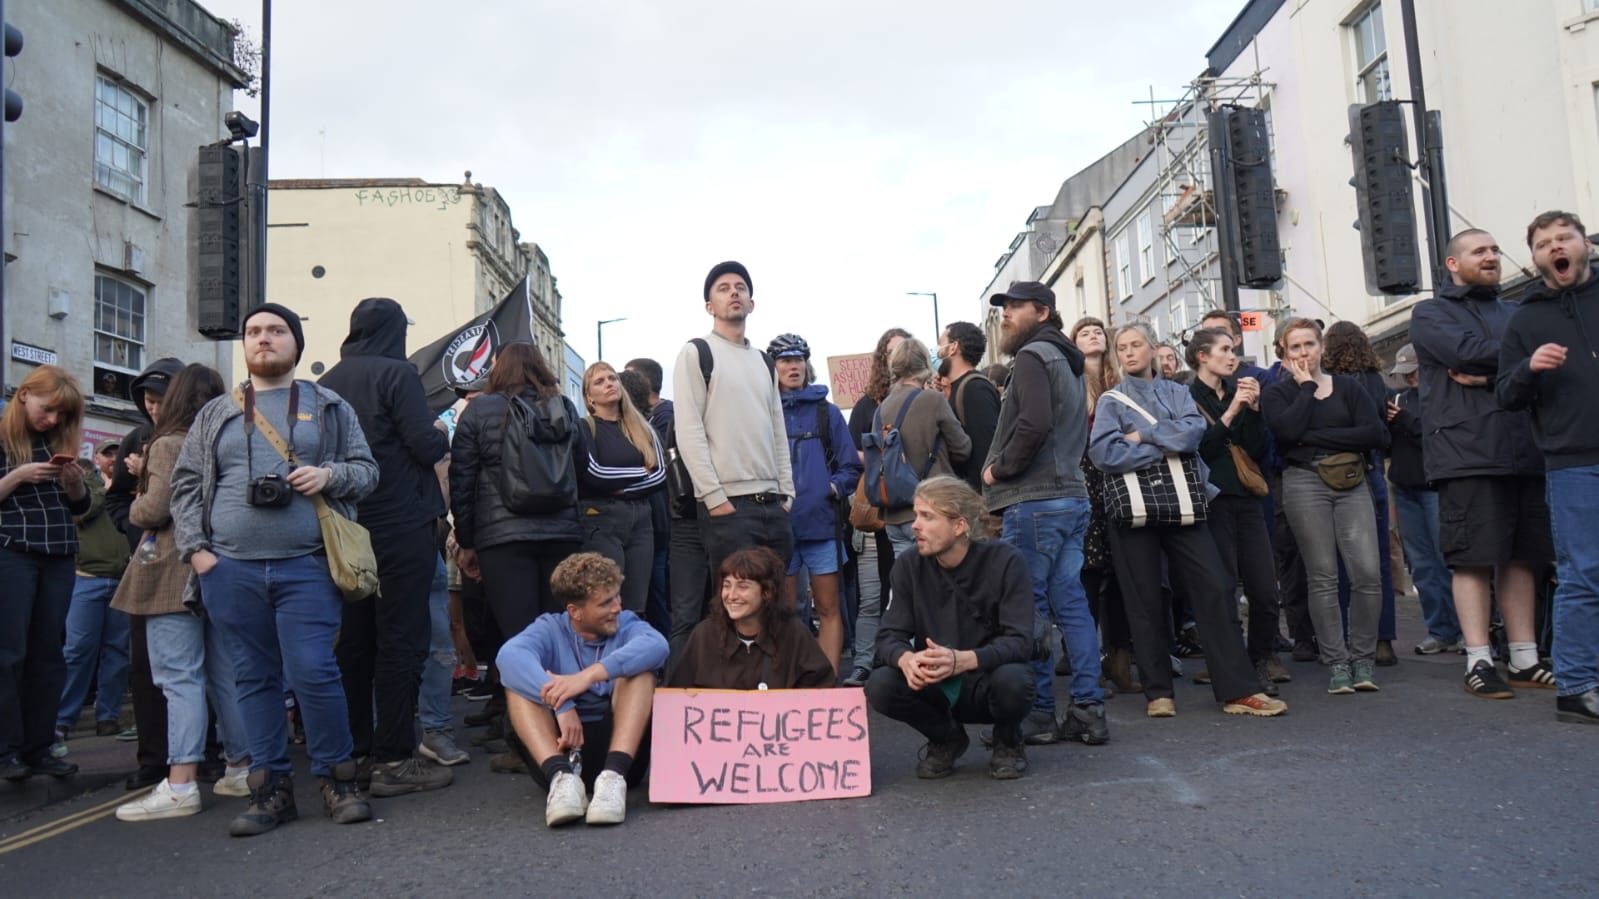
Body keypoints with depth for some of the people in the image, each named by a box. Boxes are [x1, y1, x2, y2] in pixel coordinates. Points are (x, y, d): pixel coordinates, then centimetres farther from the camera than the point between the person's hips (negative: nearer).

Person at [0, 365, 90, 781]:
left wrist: (76, 481, -4)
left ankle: (38, 747, 11)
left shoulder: (60, 442, 12)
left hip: (60, 558, 5)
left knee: (48, 655, 5)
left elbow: (80, 505, 15)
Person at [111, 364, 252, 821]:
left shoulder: (167, 444, -6)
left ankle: (181, 784, -10)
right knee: (226, 674, 12)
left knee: (180, 678, -8)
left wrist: (134, 508, 7)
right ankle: (241, 768, 18)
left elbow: (155, 508, -12)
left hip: (175, 570, -6)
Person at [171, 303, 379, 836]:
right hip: (230, 571, 3)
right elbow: (186, 485, 15)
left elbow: (367, 469, 11)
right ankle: (271, 788, 16)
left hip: (307, 567, -3)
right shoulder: (215, 415, 17)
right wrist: (195, 550, 3)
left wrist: (330, 476, -10)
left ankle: (337, 778, 6)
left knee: (313, 672, -10)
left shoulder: (330, 408, 13)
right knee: (254, 679, 7)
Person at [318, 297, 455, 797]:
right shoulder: (396, 373, -9)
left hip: (347, 526, 7)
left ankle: (355, 751, 20)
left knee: (354, 639, 12)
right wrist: (443, 434, 5)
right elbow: (426, 446, -15)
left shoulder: (327, 383, 10)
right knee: (401, 639, -3)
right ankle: (393, 759, -2)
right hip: (401, 524, -7)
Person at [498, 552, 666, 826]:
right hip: (560, 745, 0)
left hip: (617, 743, 0)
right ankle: (561, 775, -36)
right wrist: (561, 706, -33)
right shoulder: (550, 629, 5)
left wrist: (589, 675, -33)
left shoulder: (626, 624, 6)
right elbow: (510, 655, -20)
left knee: (637, 668, -16)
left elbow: (657, 646, -21)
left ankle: (614, 775, -35)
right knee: (518, 677, -15)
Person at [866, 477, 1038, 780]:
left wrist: (963, 661, -40)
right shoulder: (908, 566, -6)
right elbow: (889, 635, -8)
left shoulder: (1005, 561, -15)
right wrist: (906, 659, -34)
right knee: (880, 686, -26)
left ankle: (1008, 742, 1)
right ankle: (947, 739, 5)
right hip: (936, 687, 3)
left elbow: (1020, 641, -21)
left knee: (1012, 681, -36)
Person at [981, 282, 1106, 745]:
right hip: (1070, 495, 9)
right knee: (1071, 602, 8)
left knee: (1028, 607, -3)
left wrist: (999, 468, -10)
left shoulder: (1033, 356, -8)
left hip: (1034, 500, -9)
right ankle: (1088, 709, 9)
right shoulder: (1067, 360, 20)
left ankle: (1038, 713, 2)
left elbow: (1033, 424, -23)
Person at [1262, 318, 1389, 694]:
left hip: (1350, 483, 2)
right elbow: (1289, 429, -14)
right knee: (1323, 577, -3)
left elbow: (1375, 434, -2)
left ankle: (1363, 658, 6)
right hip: (1304, 484, -2)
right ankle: (1336, 663, 3)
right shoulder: (1277, 393, 8)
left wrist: (1316, 437, -7)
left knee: (1368, 573, -9)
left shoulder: (1348, 387, 13)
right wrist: (1307, 386, -1)